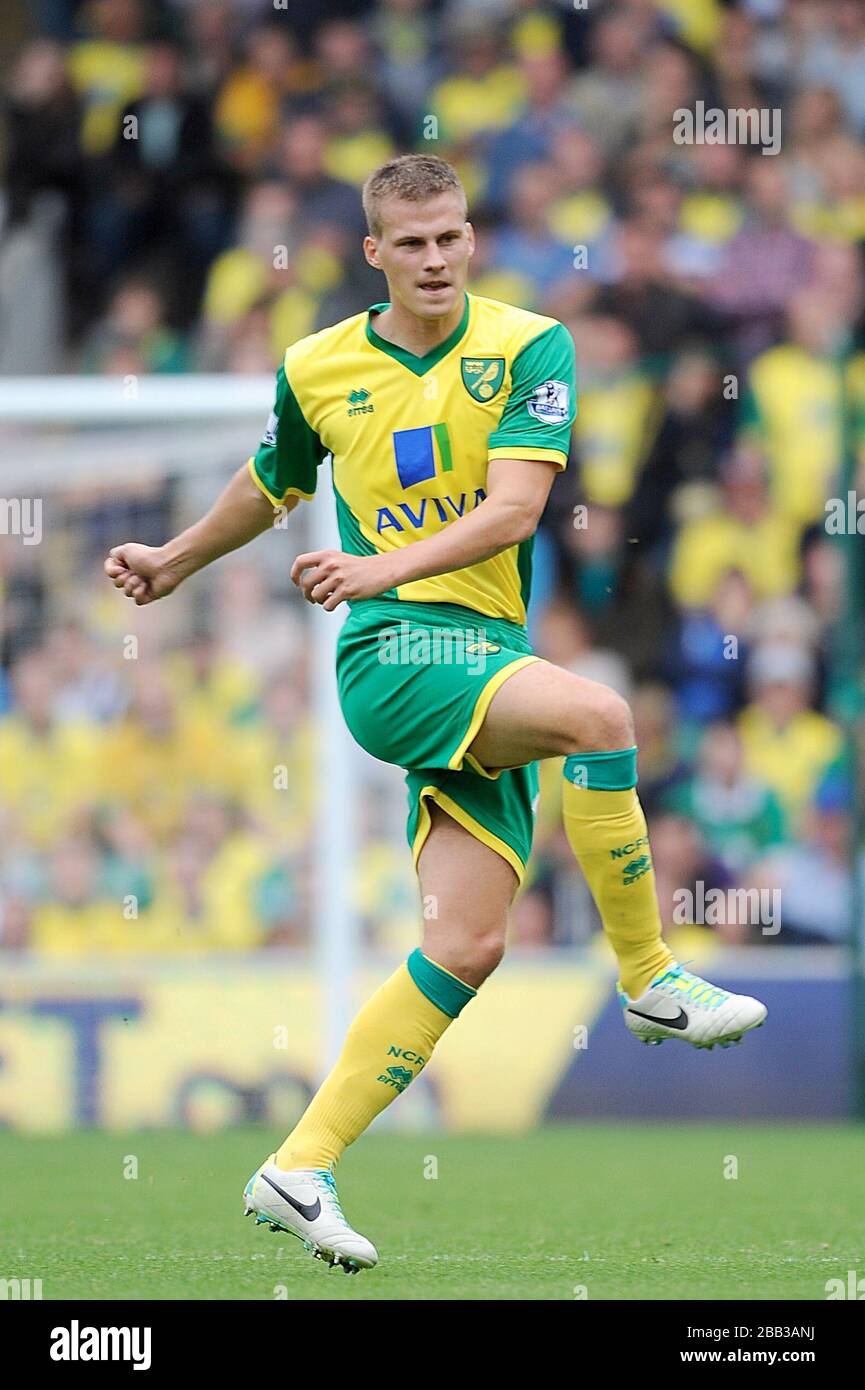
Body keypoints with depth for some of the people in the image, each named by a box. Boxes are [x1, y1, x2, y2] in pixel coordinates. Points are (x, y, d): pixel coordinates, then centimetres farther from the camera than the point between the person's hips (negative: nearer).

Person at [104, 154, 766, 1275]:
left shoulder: (528, 347, 1)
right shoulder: (315, 370, 7)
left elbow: (513, 510, -11)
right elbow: (273, 483, 29)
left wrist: (388, 566, -25)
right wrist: (175, 561, 39)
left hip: (493, 656, 2)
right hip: (393, 650, -2)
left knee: (468, 943, -8)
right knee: (597, 714, -31)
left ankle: (300, 1170, -2)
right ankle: (649, 981, -18)